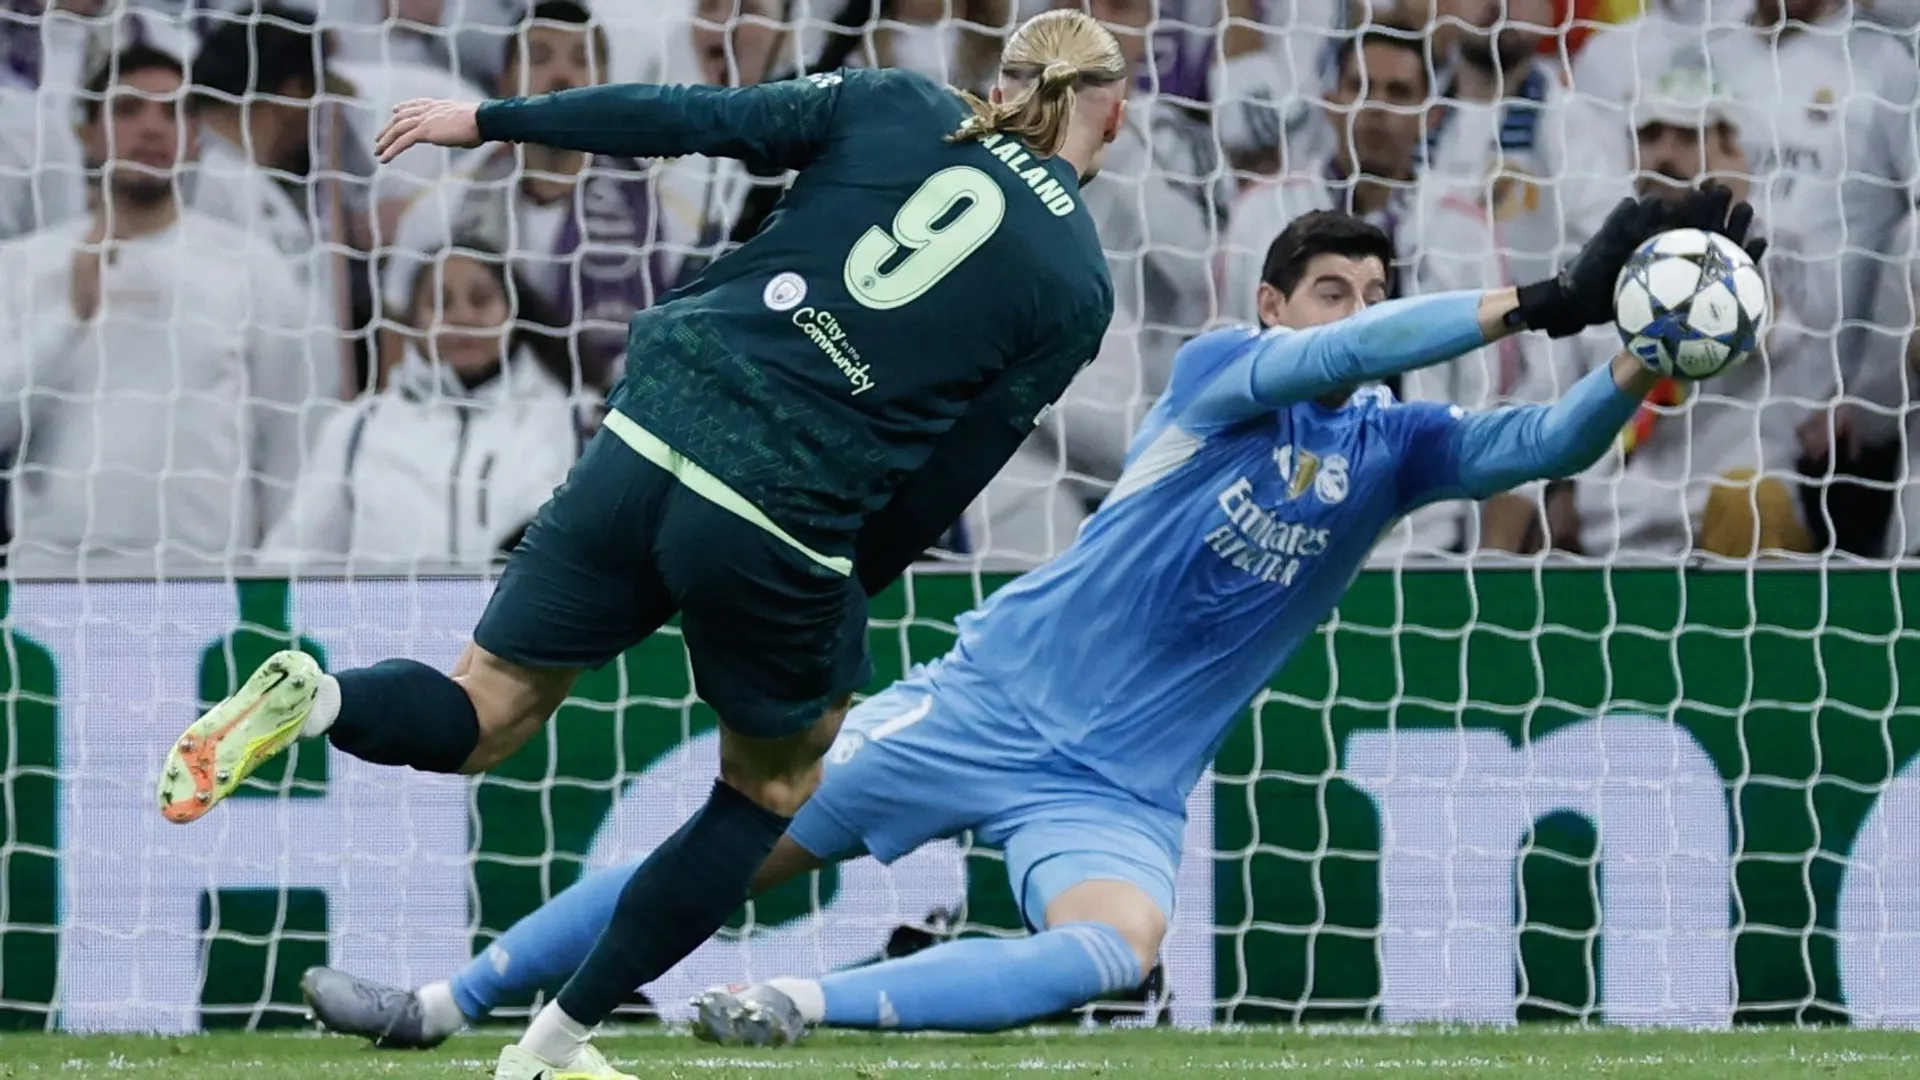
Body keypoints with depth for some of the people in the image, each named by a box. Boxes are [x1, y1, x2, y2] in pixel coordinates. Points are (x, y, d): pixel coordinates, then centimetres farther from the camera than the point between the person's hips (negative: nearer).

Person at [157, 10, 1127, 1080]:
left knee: (474, 720, 16)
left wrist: (486, 121, 14)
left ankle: (311, 699, -17)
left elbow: (689, 115, 6)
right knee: (773, 788, 24)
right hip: (780, 530, -3)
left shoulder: (902, 107, 9)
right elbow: (945, 483, 4)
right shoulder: (1077, 289, 3)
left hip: (648, 439, 3)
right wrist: (844, 597, 18)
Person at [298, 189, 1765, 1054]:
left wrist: (1652, 359, -34)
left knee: (1115, 948, -32)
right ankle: (445, 1002, 16)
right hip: (988, 706, -1)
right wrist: (1535, 304, -36)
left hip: (1121, 786, 1)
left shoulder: (1394, 448, 1)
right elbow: (1309, 362, -28)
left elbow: (1549, 444, -13)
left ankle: (801, 1009, -33)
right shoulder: (1220, 367, -7)